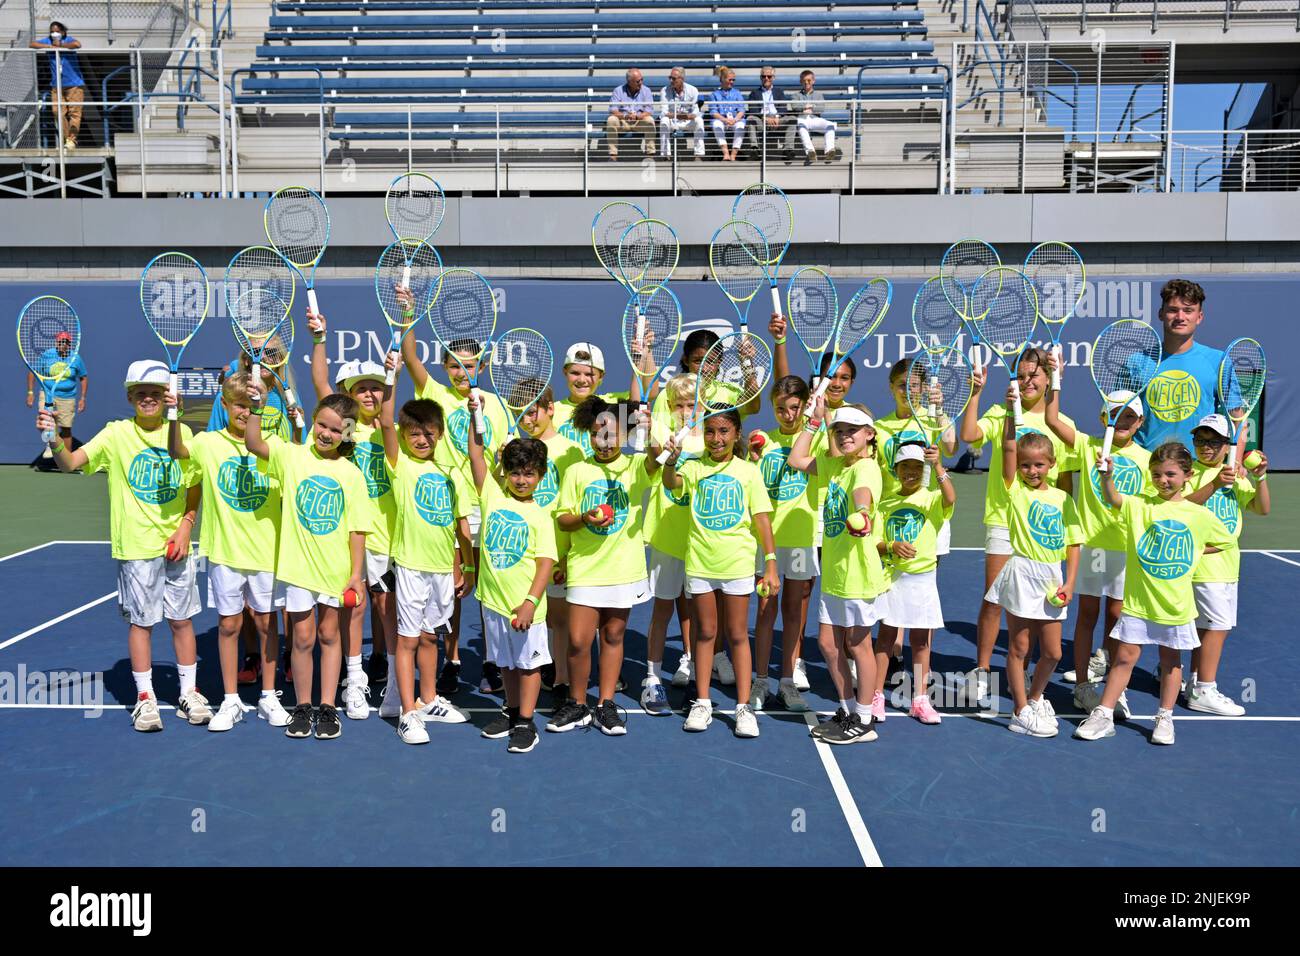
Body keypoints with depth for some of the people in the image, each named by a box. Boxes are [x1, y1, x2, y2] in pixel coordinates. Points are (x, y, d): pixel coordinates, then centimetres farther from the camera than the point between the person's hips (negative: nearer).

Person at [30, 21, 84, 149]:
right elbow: (32, 44, -3)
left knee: (74, 112, -8)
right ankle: (66, 139, 9)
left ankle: (72, 140, -5)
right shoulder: (48, 41, 5)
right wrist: (50, 46, -12)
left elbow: (78, 44, -30)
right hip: (56, 85, 5)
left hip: (74, 84, -4)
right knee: (59, 113, 1)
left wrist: (60, 45, -17)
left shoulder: (68, 40, -7)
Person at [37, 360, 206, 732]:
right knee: (140, 622, 6)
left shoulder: (181, 433, 2)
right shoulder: (116, 434, -5)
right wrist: (55, 440, -37)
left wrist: (186, 525, -3)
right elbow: (70, 463, -17)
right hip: (136, 547, -2)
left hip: (177, 546, 2)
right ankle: (145, 698, 19)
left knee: (182, 619, 9)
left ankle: (188, 693, 22)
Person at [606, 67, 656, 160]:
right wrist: (625, 116, -27)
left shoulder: (646, 91, 5)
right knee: (611, 120, -29)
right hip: (622, 122, 0)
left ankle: (650, 153, -26)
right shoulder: (618, 90, 3)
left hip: (640, 122, 0)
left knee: (649, 120, -30)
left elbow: (649, 111, -4)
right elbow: (613, 110, -7)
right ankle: (613, 154, -28)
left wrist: (636, 116, -23)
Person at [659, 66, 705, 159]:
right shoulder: (664, 91, -6)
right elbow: (663, 113, -15)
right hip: (672, 123, -1)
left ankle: (699, 155, -27)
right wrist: (675, 115, -36)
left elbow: (696, 112, -9)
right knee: (664, 121, -32)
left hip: (687, 122, 1)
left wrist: (688, 116, -34)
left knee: (699, 120, -28)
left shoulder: (692, 90, -3)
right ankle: (664, 154, -31)